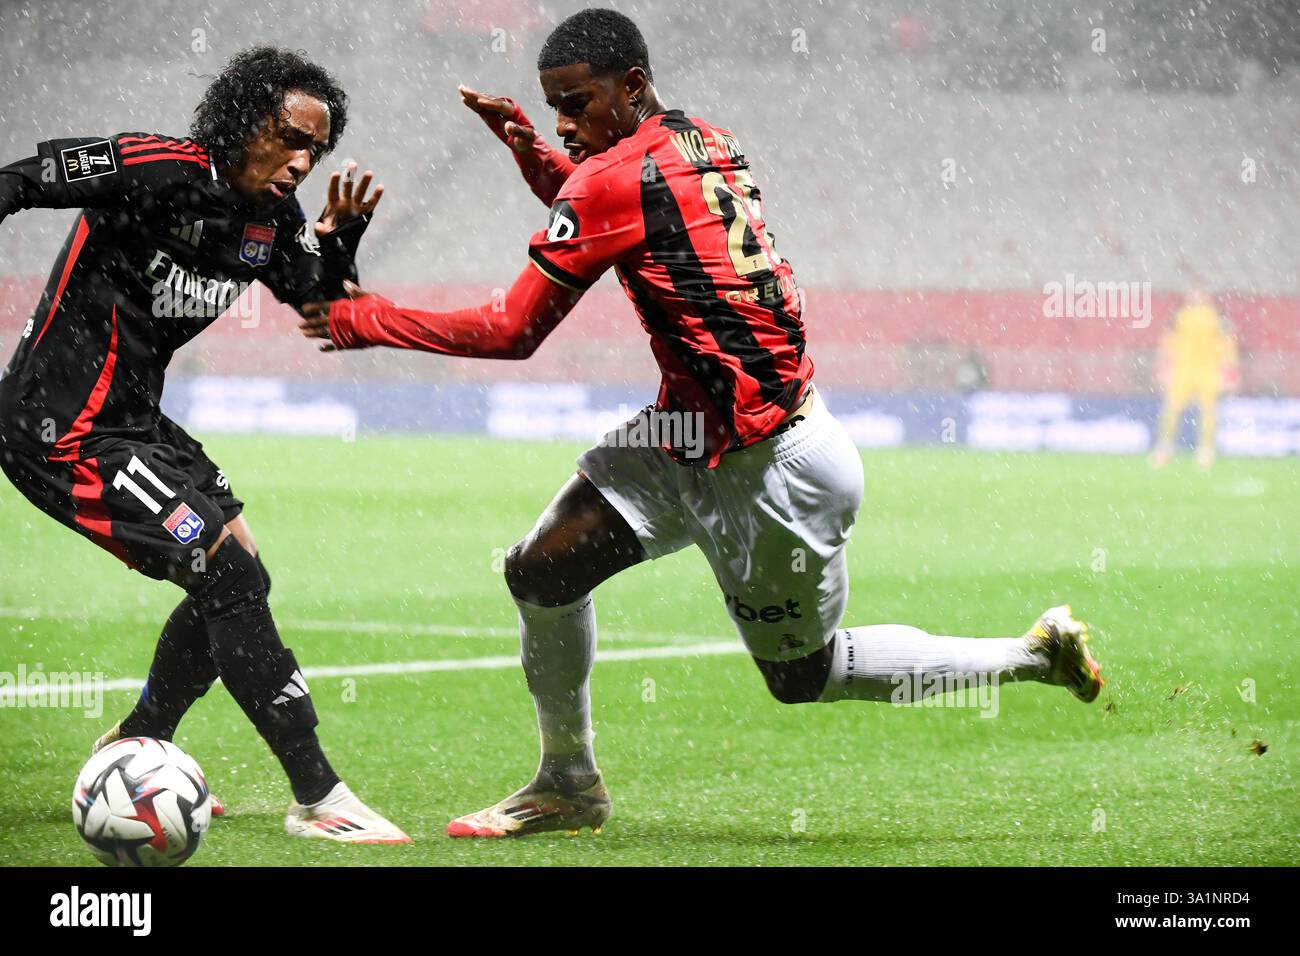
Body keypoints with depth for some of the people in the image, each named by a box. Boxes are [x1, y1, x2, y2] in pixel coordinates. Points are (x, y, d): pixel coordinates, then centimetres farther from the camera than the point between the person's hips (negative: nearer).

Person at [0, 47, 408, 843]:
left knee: (236, 581, 15)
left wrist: (340, 234, -5)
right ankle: (318, 799, -10)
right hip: (65, 431, -10)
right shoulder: (156, 171, -20)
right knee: (230, 574, -14)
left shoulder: (269, 217, 3)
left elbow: (321, 304, 13)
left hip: (134, 421, 10)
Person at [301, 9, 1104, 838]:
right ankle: (569, 785, 18)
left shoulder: (613, 178, -21)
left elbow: (512, 333, -19)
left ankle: (1036, 655, 20)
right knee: (542, 571, 4)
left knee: (804, 675, 8)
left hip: (773, 473, -9)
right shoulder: (708, 143, 4)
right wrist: (534, 154, 10)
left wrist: (372, 322, -9)